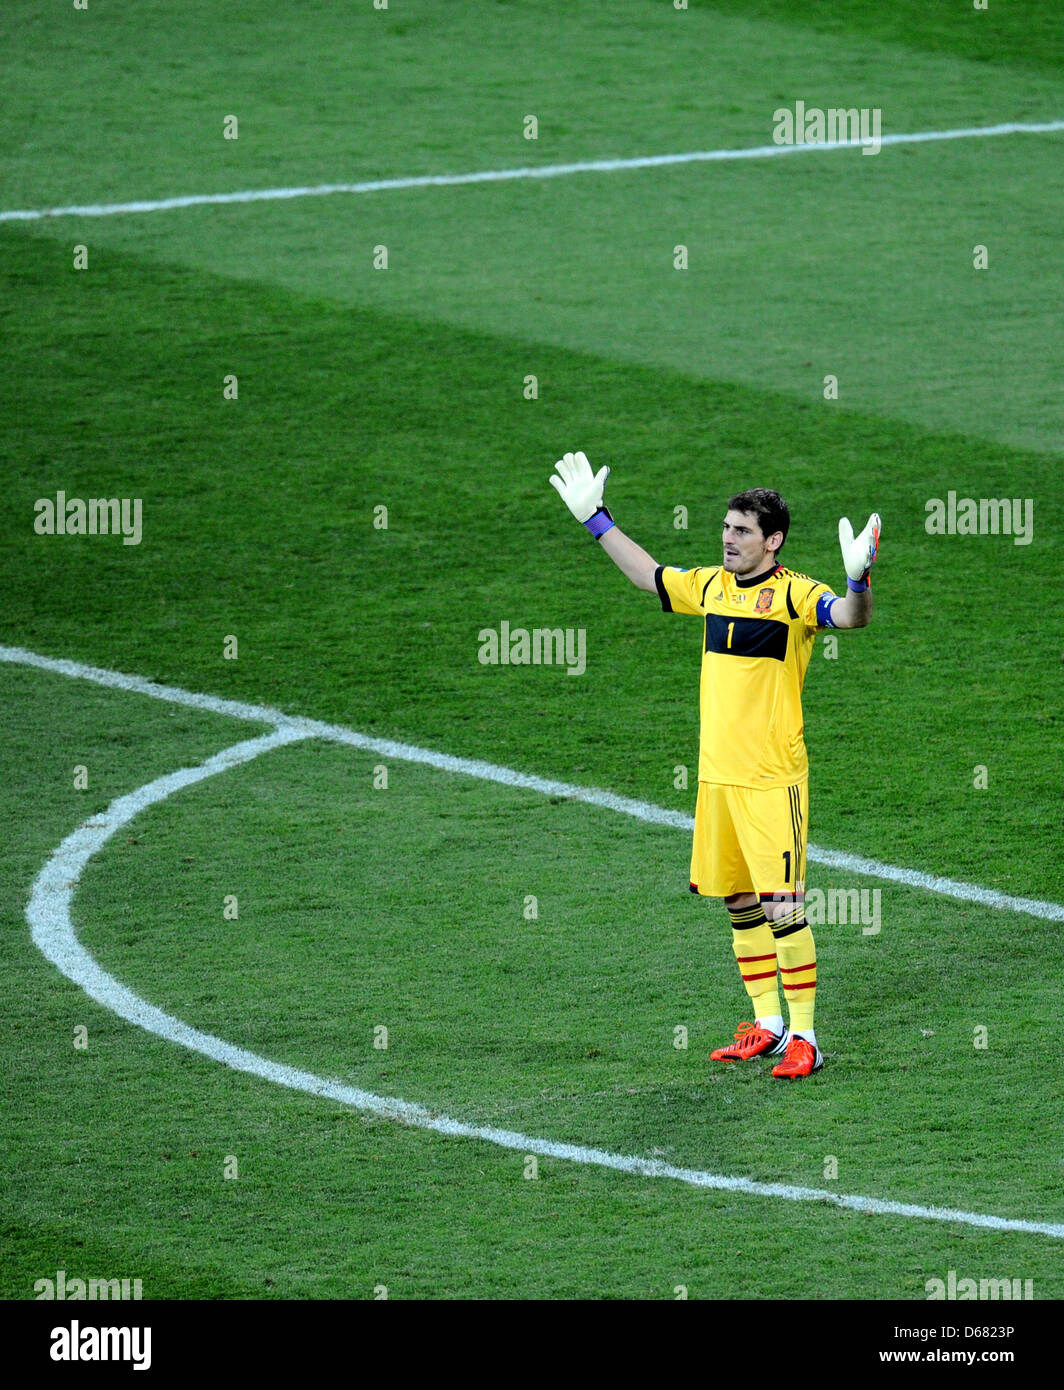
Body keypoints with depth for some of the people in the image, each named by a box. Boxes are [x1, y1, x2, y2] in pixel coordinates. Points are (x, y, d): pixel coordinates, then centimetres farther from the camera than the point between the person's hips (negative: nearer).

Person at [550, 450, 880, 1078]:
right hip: (716, 774, 7)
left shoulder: (793, 593, -10)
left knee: (782, 906, -8)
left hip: (772, 779, -7)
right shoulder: (711, 585, 11)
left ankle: (804, 1037, -3)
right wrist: (596, 518, 30)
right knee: (740, 904, 13)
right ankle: (767, 1025, 24)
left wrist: (858, 580, -48)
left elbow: (851, 616, -27)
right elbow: (648, 575, 28)